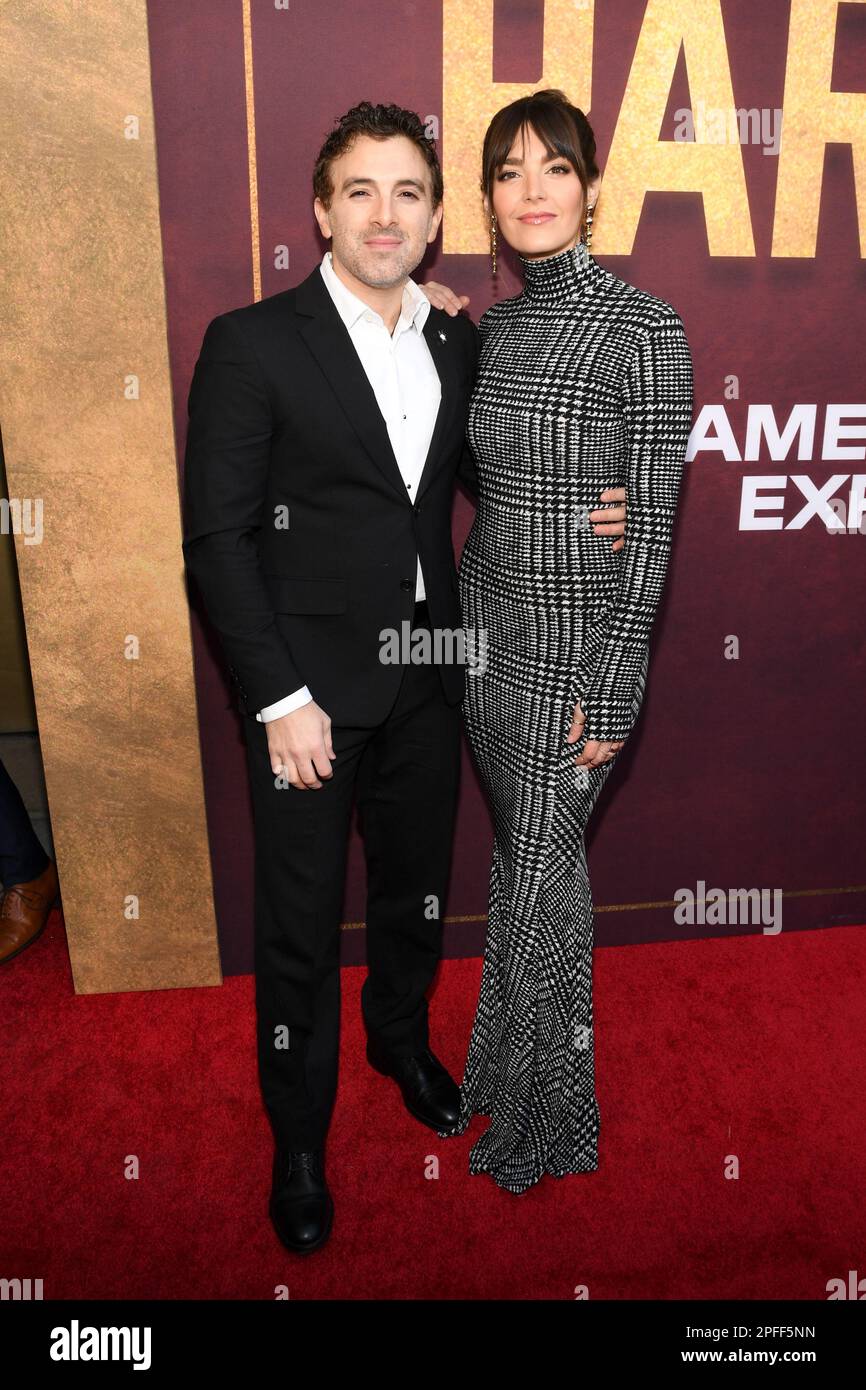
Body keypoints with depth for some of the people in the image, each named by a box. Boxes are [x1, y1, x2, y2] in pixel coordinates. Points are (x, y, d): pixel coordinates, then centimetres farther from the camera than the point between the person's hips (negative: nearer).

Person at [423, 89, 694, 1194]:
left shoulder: (645, 330, -12)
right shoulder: (490, 327, 7)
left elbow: (651, 522, -13)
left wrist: (612, 692, -15)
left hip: (574, 646, -6)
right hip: (487, 626, 6)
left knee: (537, 876, 5)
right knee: (528, 854, 19)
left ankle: (545, 1117, 29)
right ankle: (509, 1064, 40)